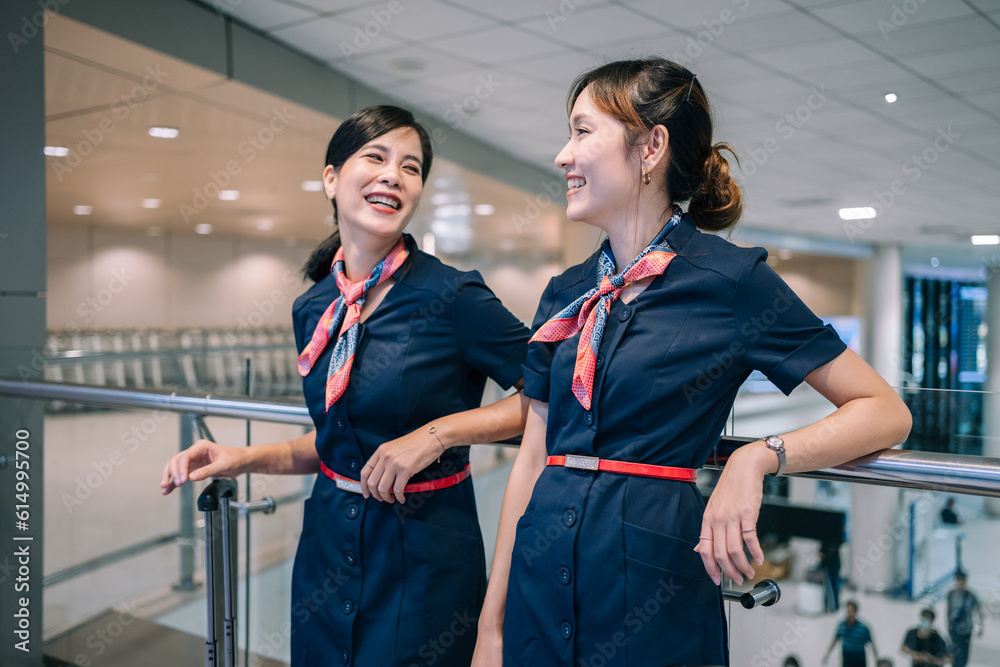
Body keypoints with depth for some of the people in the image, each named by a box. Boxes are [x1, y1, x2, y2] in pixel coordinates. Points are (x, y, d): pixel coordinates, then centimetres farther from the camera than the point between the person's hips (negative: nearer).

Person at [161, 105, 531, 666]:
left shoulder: (452, 297, -15)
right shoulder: (312, 309, 3)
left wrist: (439, 432, -19)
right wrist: (245, 459, 3)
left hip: (425, 559, -5)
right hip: (329, 550, 6)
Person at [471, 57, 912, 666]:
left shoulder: (732, 280, -7)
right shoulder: (565, 295, 8)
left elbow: (886, 411, -5)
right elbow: (532, 457, 8)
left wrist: (758, 457, -21)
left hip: (653, 588, -5)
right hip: (540, 578, 5)